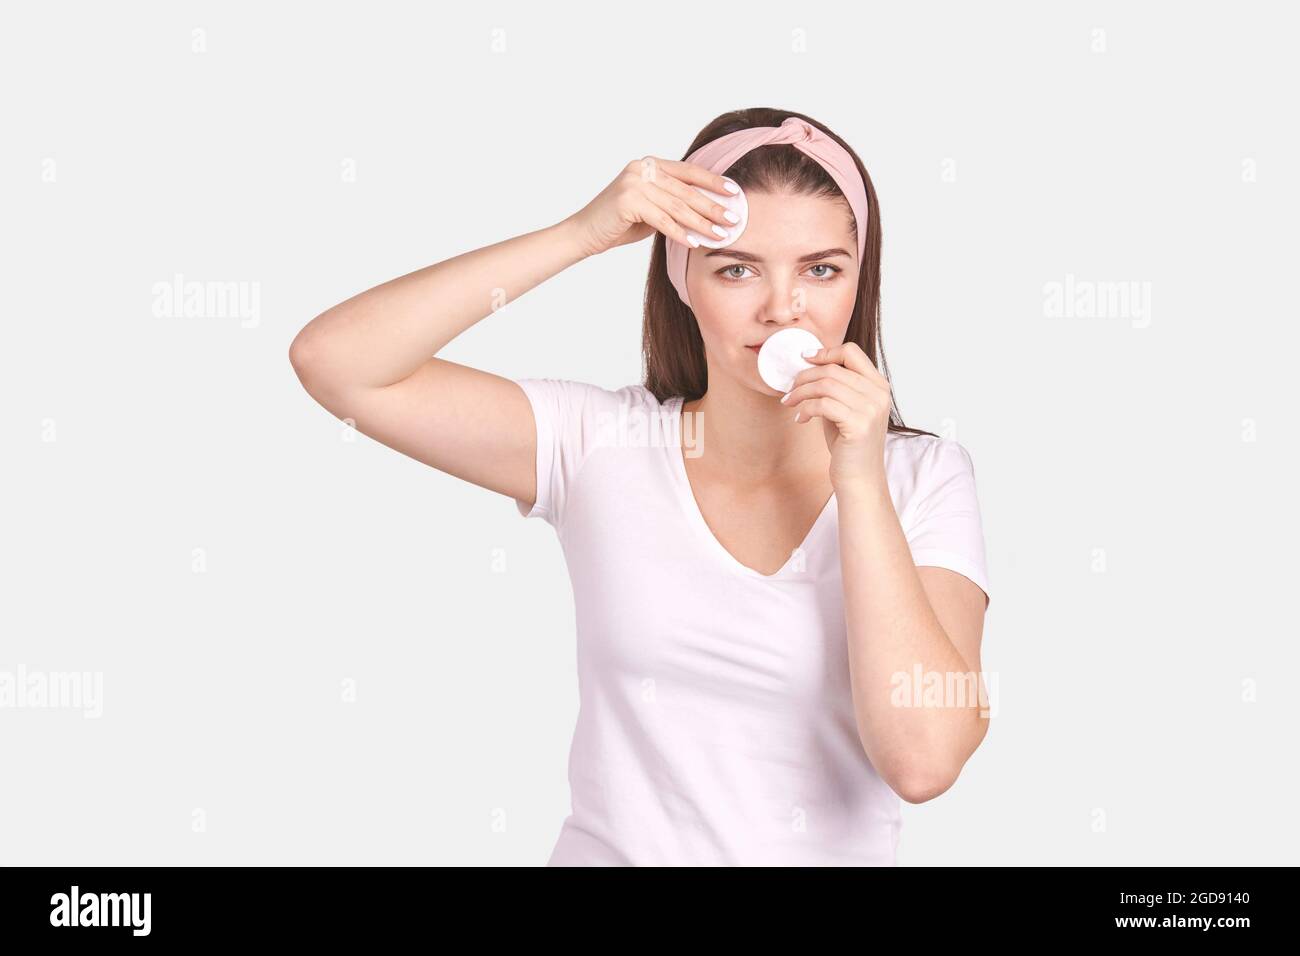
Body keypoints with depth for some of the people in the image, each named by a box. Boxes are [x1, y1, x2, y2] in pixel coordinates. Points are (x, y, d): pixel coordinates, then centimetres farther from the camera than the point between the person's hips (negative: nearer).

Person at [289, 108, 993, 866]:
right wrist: (582, 234, -16)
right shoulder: (600, 442, -4)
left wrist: (859, 477, -18)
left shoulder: (925, 478, -5)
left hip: (839, 847, -1)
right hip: (608, 845, 1)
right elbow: (332, 361, -12)